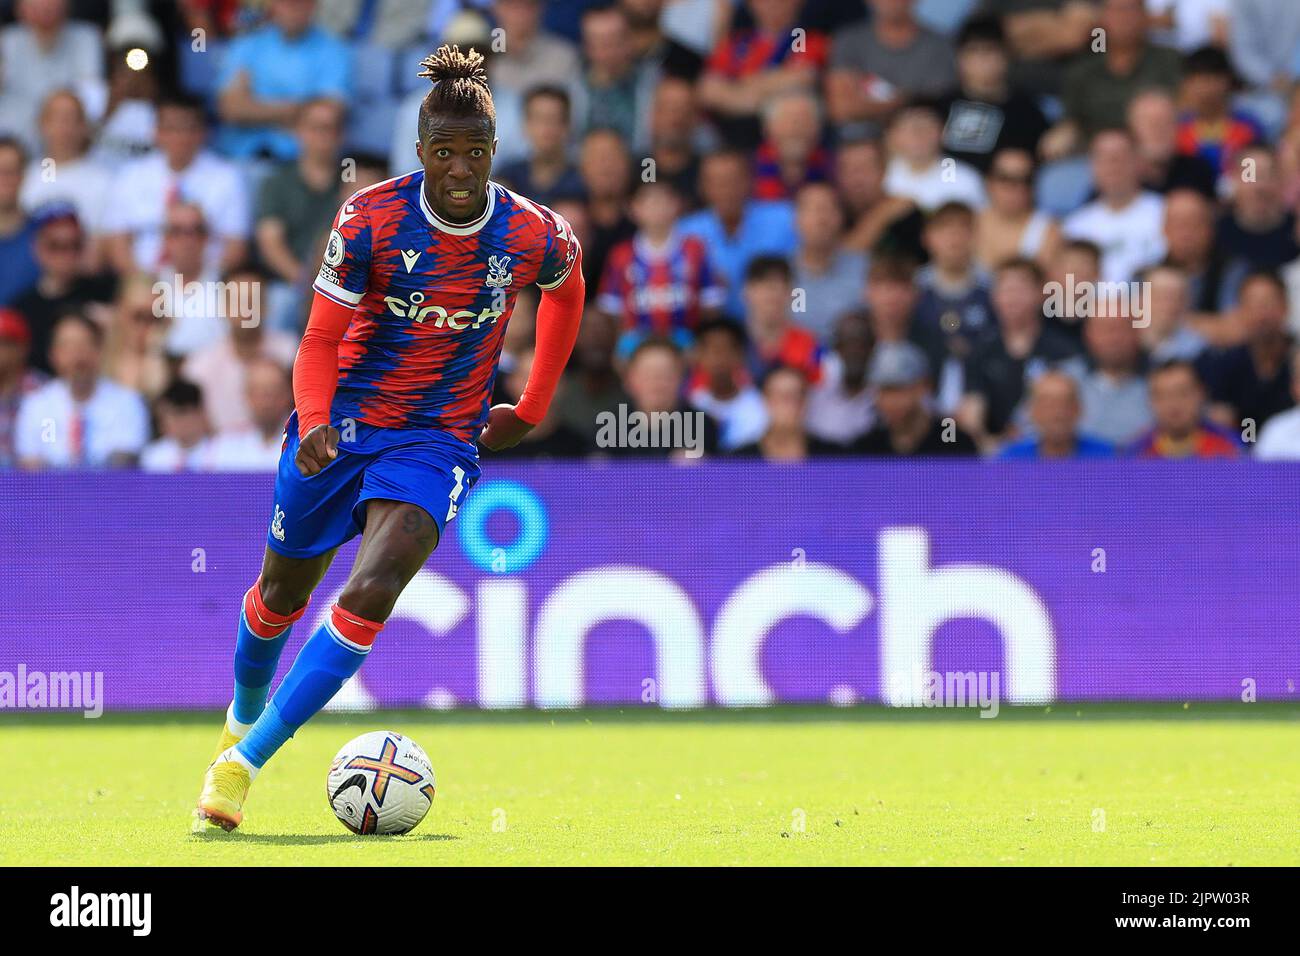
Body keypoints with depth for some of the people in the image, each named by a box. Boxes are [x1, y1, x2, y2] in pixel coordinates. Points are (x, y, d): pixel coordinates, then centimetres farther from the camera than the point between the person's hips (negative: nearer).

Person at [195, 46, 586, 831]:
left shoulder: (535, 236, -9)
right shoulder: (371, 220, -14)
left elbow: (566, 291, 16)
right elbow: (321, 340, -12)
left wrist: (531, 410, 16)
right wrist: (314, 421, -32)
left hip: (438, 442, 0)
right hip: (343, 422, 1)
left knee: (373, 590, -23)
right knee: (284, 590, 15)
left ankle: (246, 761, -19)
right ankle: (243, 719, 47)